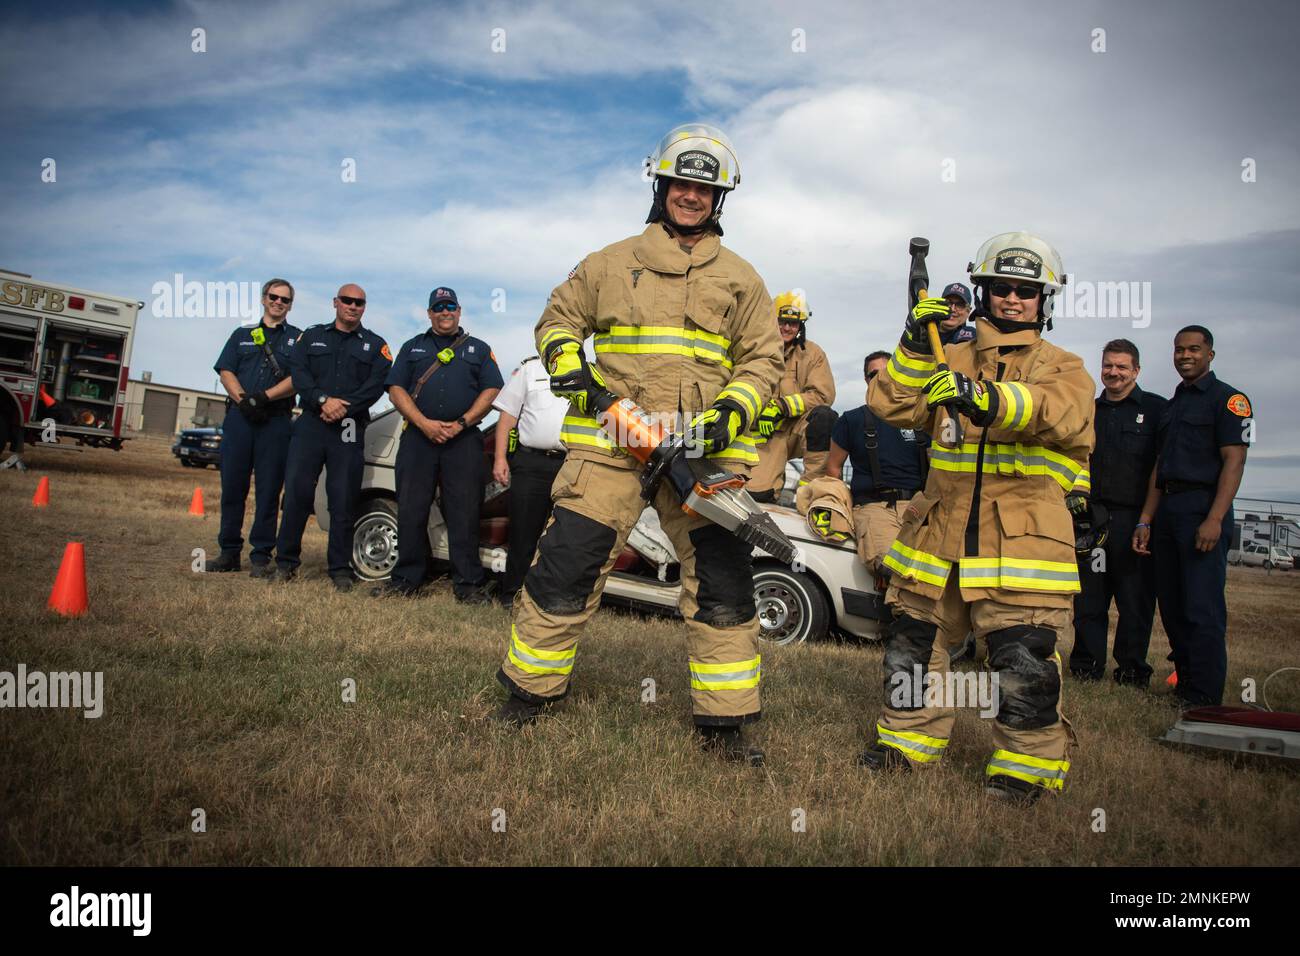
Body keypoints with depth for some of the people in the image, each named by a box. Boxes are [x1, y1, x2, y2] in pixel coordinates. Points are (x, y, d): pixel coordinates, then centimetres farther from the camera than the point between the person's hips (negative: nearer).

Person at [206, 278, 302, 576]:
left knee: (269, 491, -2)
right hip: (239, 417, 3)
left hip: (277, 420, -2)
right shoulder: (242, 335, 19)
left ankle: (261, 556, 3)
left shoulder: (298, 338, 12)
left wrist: (264, 397, -15)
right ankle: (229, 553, 11)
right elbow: (226, 371, 8)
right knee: (232, 487, 3)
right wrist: (243, 398, -10)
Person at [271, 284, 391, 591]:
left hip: (350, 430, -1)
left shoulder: (375, 345, 11)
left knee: (344, 501, 1)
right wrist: (323, 400, -17)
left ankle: (340, 569, 8)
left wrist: (344, 406, -16)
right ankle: (286, 562, 9)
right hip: (310, 424, 1)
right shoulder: (312, 336, 15)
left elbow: (376, 384, -3)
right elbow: (298, 373, 0)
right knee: (296, 493, -2)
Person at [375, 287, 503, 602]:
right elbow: (396, 390, 8)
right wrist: (424, 423, -8)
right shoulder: (412, 348, 19)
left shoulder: (478, 349, 16)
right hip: (418, 437, 2)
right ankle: (406, 579, 12)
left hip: (463, 439, -1)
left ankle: (467, 583, 0)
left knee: (464, 513, -4)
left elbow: (491, 391, 5)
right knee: (411, 511, 2)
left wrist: (461, 424, -9)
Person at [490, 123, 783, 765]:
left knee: (723, 583, 0)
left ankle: (723, 722, 14)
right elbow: (558, 319, 20)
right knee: (565, 568, -3)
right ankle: (528, 690, 17)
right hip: (611, 440, -1)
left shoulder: (741, 278, 17)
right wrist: (568, 365, -2)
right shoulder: (613, 262, 15)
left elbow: (764, 358, 12)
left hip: (705, 450, 1)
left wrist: (733, 411, -7)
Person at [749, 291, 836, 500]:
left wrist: (783, 406, -17)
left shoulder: (812, 353, 4)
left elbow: (822, 394, -7)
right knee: (757, 493, -22)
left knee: (824, 415, -35)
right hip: (767, 432, 0)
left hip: (800, 428, 1)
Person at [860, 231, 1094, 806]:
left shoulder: (1063, 369, 6)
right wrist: (915, 346, -10)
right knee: (913, 642, 11)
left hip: (1023, 538, -3)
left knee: (1023, 661, -7)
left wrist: (986, 398, -36)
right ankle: (908, 742, 29)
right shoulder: (950, 361, 15)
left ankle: (1027, 766, 14)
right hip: (939, 534, 4)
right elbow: (893, 406, 4)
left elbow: (1061, 413, -17)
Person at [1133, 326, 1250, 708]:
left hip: (1203, 508, -7)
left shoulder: (1228, 399, -1)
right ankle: (1185, 682, 17)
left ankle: (1204, 698, -4)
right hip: (1167, 510, 8)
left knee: (1202, 608, -9)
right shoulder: (1172, 404, 22)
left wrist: (1214, 519, -20)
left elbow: (1234, 461, -10)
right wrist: (1146, 520, 13)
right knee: (1171, 605, 8)